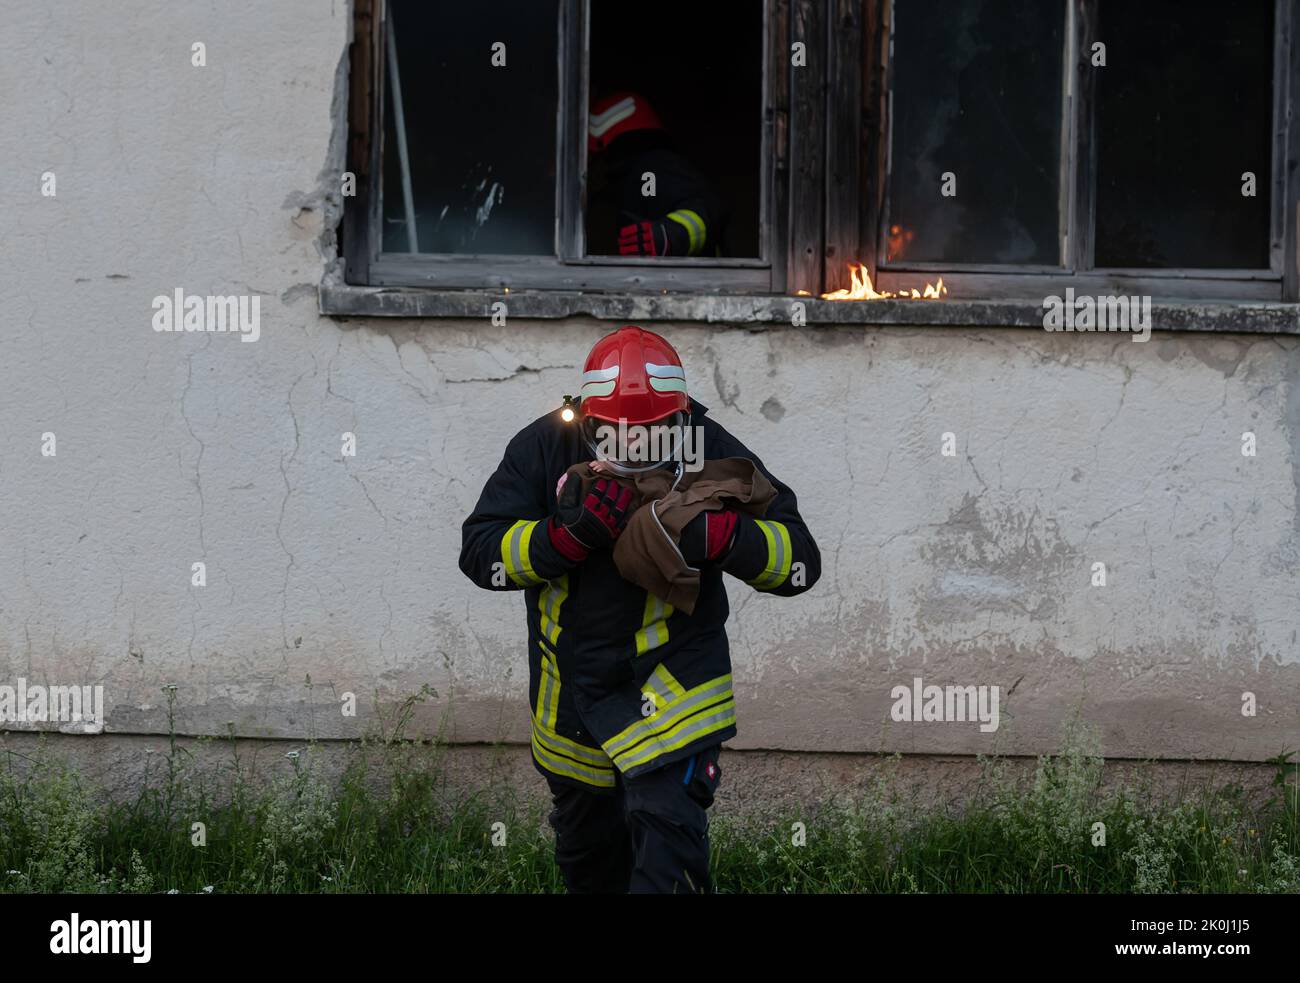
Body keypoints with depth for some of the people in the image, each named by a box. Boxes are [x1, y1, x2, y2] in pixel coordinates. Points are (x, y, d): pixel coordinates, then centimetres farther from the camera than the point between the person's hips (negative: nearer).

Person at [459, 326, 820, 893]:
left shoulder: (712, 455, -13)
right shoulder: (546, 449, -11)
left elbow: (798, 563, -15)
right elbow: (481, 553, -16)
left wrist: (716, 534, -34)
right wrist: (572, 532, -32)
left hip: (674, 679, -3)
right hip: (574, 679, 3)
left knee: (668, 826, -21)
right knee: (589, 848, 19)